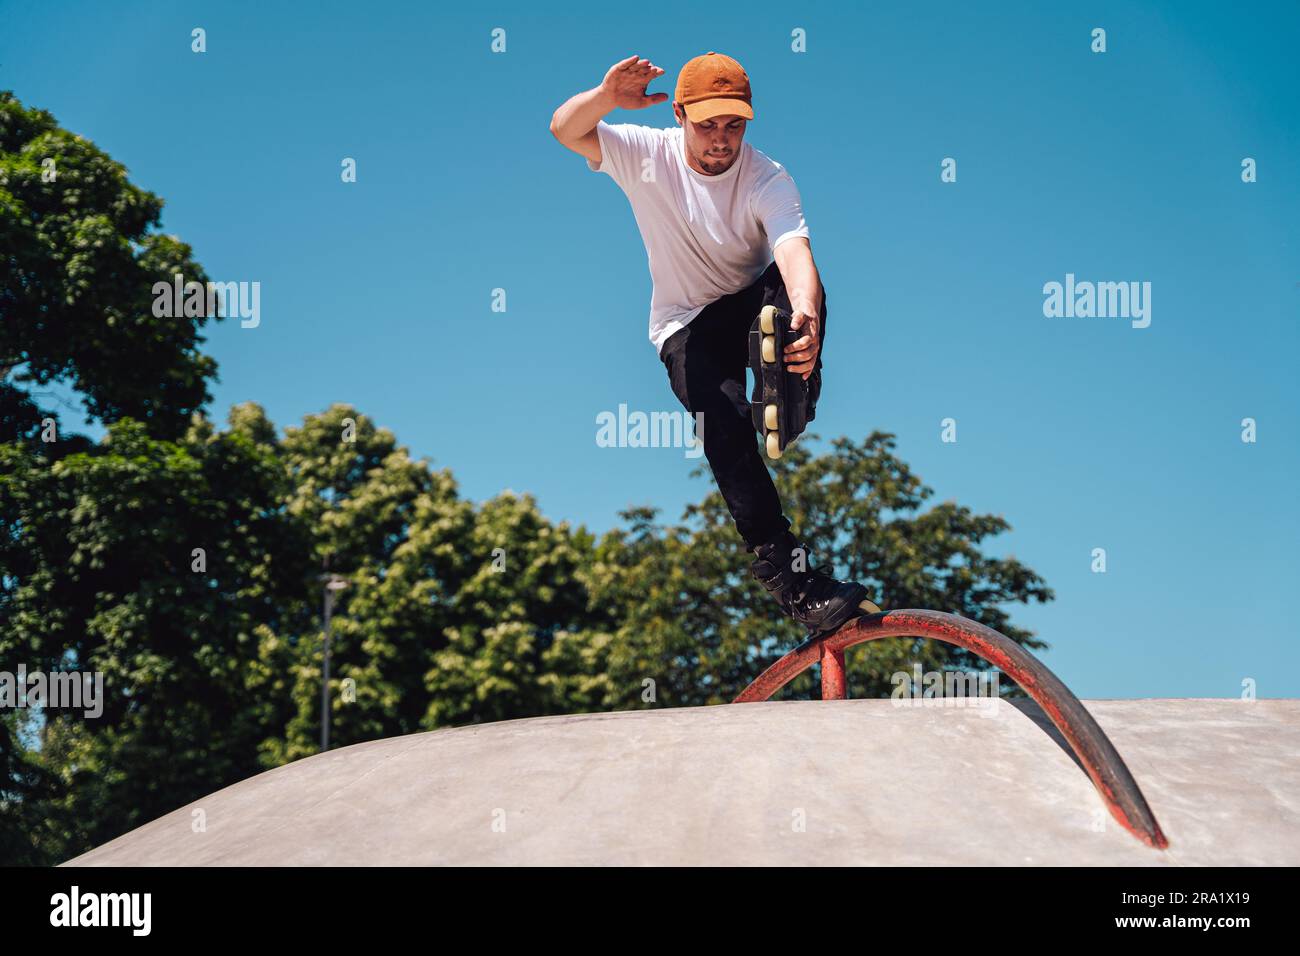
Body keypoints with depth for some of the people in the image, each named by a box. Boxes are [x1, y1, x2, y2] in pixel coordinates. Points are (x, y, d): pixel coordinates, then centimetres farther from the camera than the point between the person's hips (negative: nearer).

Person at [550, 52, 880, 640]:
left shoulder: (767, 179, -16)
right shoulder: (648, 154, -9)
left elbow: (795, 254, -33)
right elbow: (565, 130, -19)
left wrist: (806, 317, -56)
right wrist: (607, 96, -42)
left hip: (751, 305, 0)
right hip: (686, 327, 0)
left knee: (798, 289, -36)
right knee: (725, 419, -28)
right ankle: (789, 577, -28)